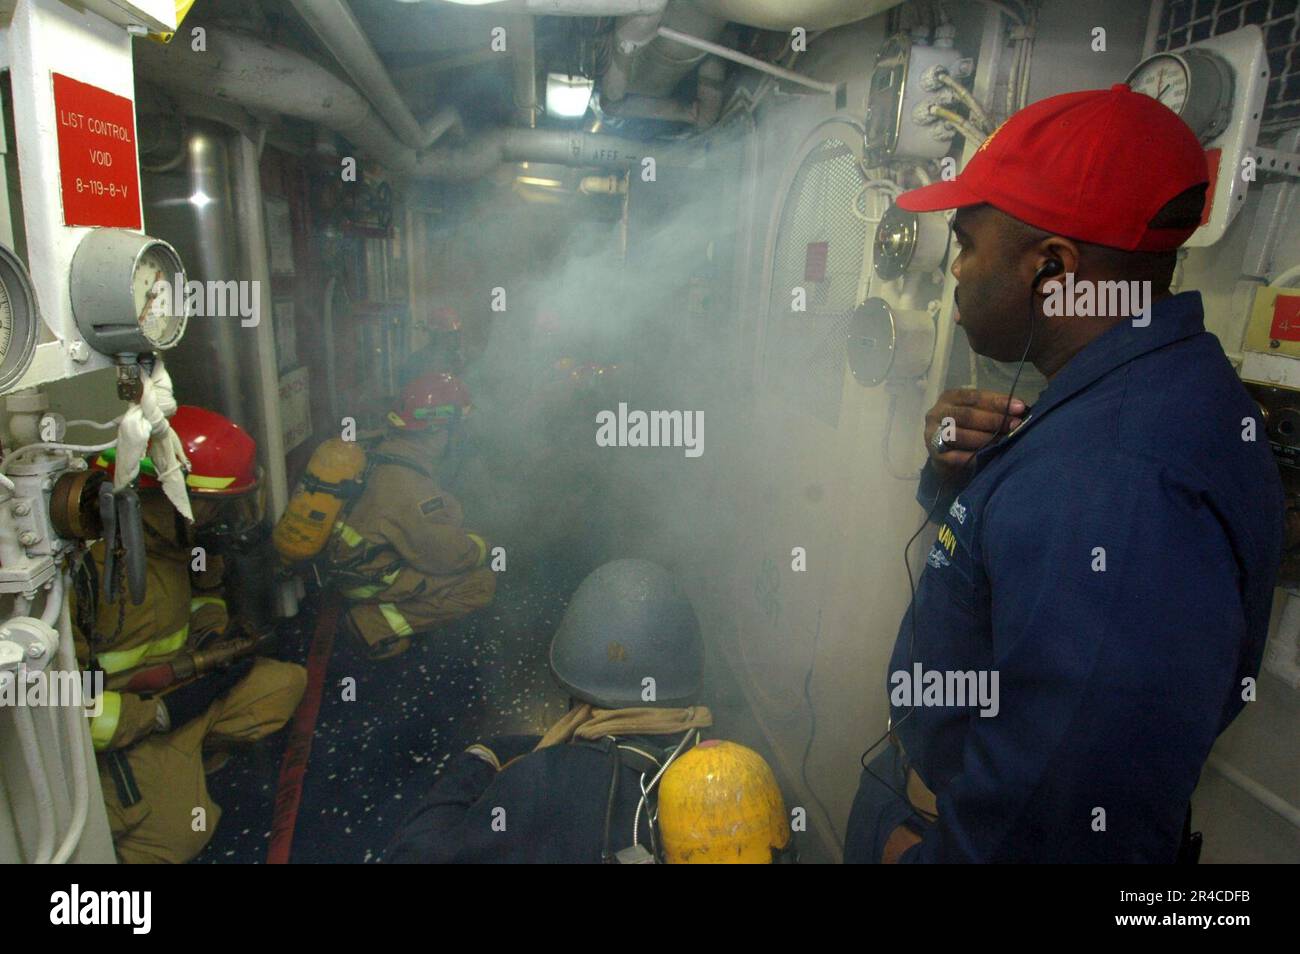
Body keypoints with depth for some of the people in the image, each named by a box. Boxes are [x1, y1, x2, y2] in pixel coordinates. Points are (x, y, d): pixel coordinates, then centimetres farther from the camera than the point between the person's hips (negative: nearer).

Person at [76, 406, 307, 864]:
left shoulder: (173, 537, -4)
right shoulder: (85, 563, -29)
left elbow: (201, 588, 18)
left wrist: (215, 630, -3)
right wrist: (159, 714, -24)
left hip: (184, 682, 8)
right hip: (129, 721, -7)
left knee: (285, 682, -8)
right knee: (178, 834, -19)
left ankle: (180, 763, -5)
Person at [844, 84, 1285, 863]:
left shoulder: (1122, 488, -35)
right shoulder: (1141, 385, -1)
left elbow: (1064, 814, -35)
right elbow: (1027, 541, 9)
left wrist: (932, 848, -17)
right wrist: (957, 472, -11)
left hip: (965, 835, -8)